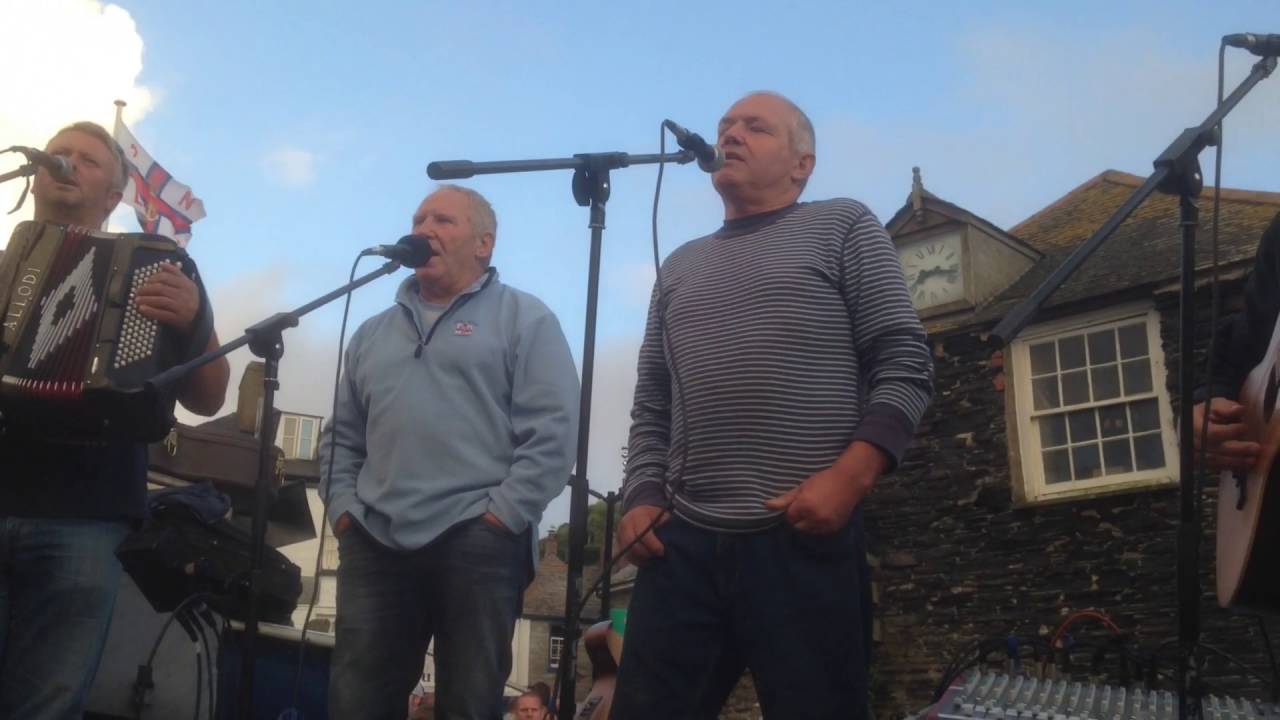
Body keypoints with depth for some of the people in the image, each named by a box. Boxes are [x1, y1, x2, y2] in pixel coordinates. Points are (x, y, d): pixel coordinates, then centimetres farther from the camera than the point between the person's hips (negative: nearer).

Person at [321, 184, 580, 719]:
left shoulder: (524, 319, 5)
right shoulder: (374, 332, 22)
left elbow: (552, 432, -5)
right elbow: (342, 435, 23)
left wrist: (501, 517, -12)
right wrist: (342, 507, 7)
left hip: (477, 541, -5)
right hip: (374, 542, 5)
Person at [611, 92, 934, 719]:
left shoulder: (843, 228, 10)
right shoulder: (680, 266, 24)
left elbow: (906, 363, 1)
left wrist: (850, 476, -13)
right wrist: (640, 497, 4)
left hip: (804, 540, -4)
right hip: (681, 541, 4)